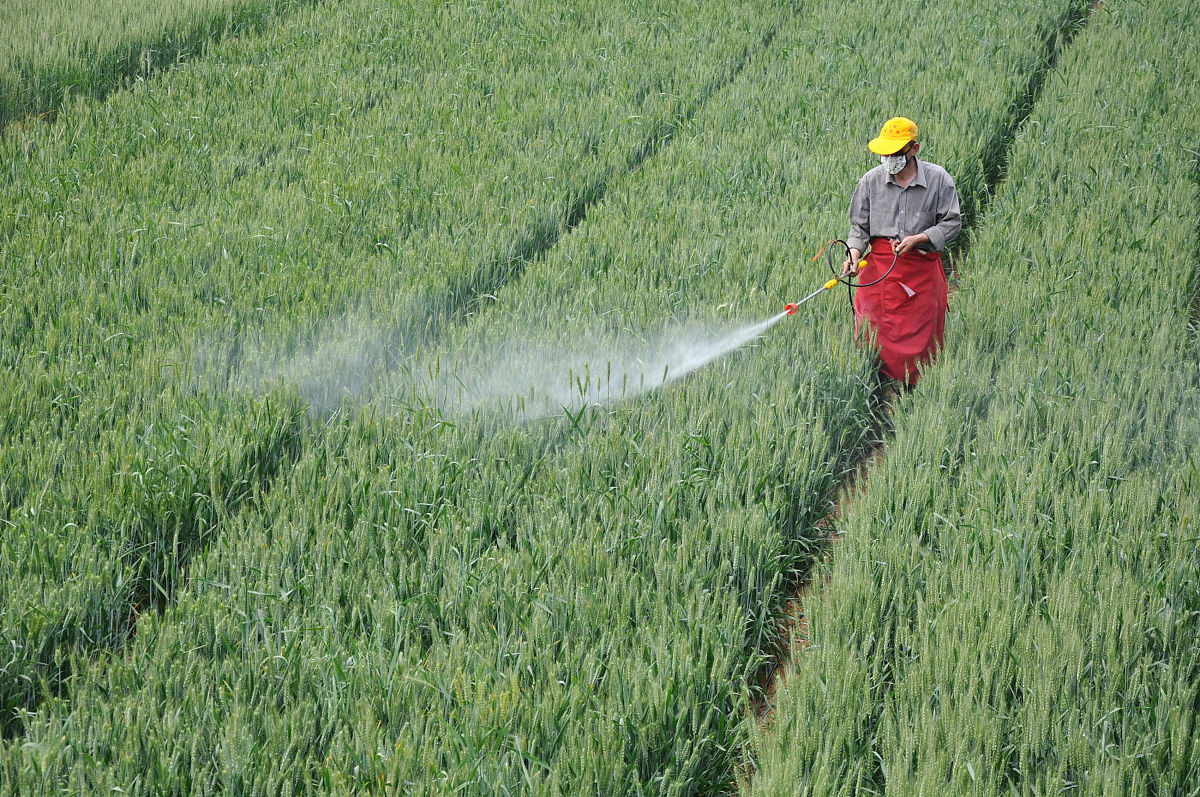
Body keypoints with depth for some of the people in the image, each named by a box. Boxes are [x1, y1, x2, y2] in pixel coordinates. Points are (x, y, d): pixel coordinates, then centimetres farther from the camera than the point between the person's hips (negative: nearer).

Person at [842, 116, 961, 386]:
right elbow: (860, 225, 9)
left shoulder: (938, 179, -2)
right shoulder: (871, 180, 2)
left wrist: (918, 238, -12)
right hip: (880, 263, 1)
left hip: (922, 268, -1)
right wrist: (854, 253, -10)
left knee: (919, 334, -1)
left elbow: (952, 223, 2)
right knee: (876, 335, -3)